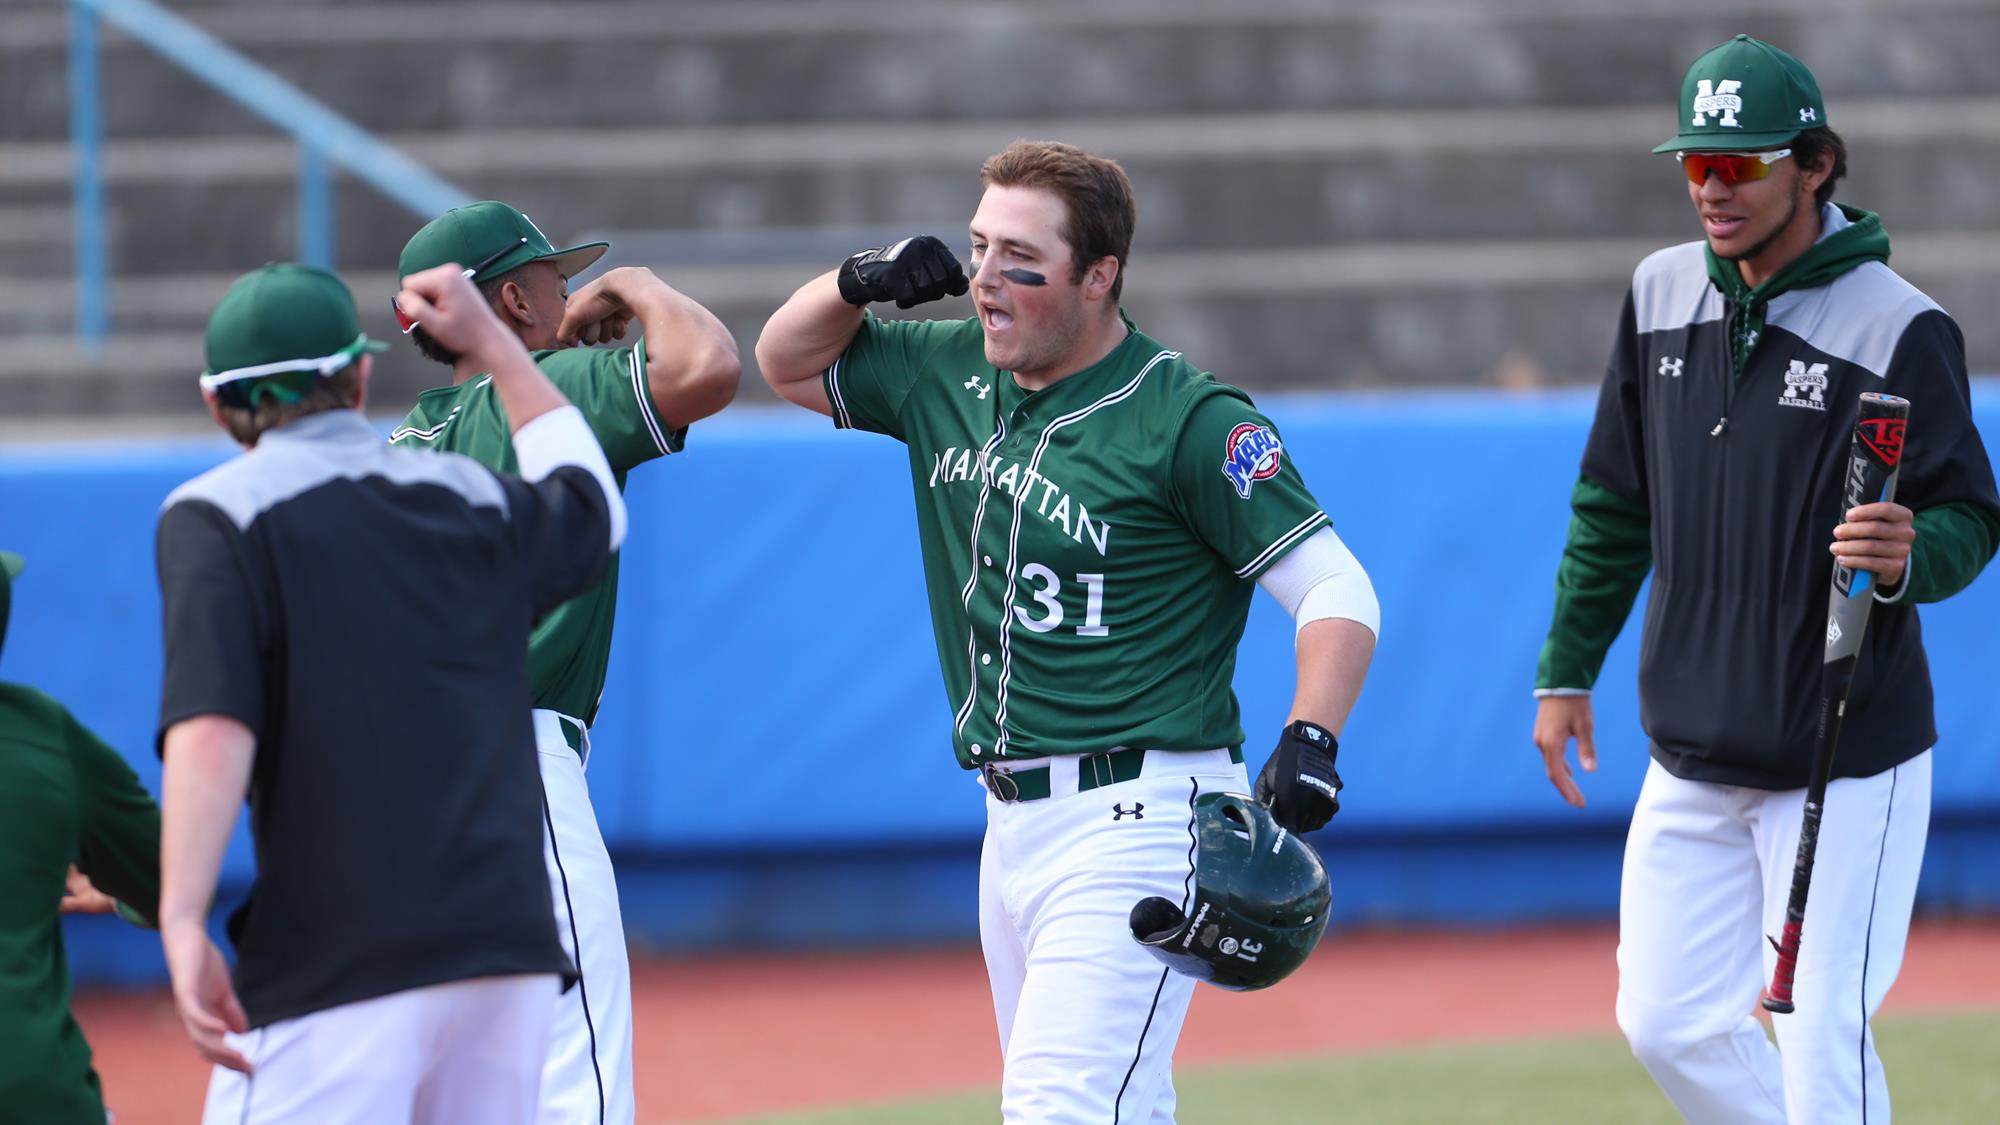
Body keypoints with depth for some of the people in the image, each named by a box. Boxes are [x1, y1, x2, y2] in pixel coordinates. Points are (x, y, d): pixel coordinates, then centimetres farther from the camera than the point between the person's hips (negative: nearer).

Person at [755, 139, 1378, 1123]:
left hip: (1138, 816, -8)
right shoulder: (951, 376, 10)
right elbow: (788, 364, 24)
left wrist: (1311, 743, -29)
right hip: (1013, 820, 8)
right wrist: (859, 282, 3)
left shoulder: (1189, 421, -11)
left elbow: (1336, 589, -12)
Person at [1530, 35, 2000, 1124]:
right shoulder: (1661, 295, 5)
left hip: (1845, 765, -6)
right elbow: (1616, 502, 16)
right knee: (1669, 1023, 8)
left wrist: (1911, 561, -36)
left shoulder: (1898, 328, -14)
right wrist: (1567, 669, 16)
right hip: (1692, 762, 7)